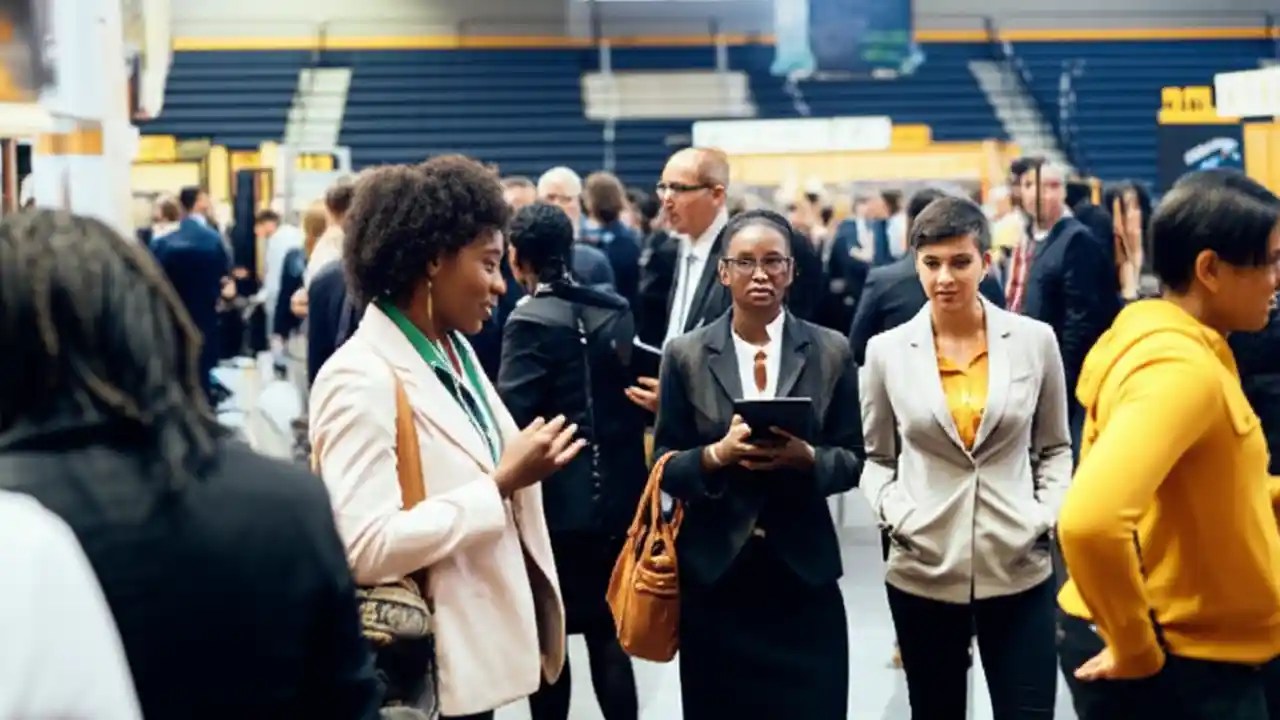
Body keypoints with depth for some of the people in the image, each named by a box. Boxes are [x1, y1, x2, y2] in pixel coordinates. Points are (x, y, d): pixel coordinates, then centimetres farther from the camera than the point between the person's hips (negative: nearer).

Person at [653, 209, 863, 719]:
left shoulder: (831, 352, 2)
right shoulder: (685, 355, 2)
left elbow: (853, 460, 4)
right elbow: (665, 465, 2)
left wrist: (806, 457, -16)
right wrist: (717, 454, -17)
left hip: (803, 573, 0)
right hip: (713, 572, 0)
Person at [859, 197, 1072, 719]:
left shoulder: (1035, 340, 1)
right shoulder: (888, 350, 0)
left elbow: (1055, 447, 10)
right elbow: (875, 457, 8)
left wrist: (1046, 514, -5)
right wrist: (894, 513, -8)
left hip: (1018, 569, 0)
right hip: (924, 570, 1)